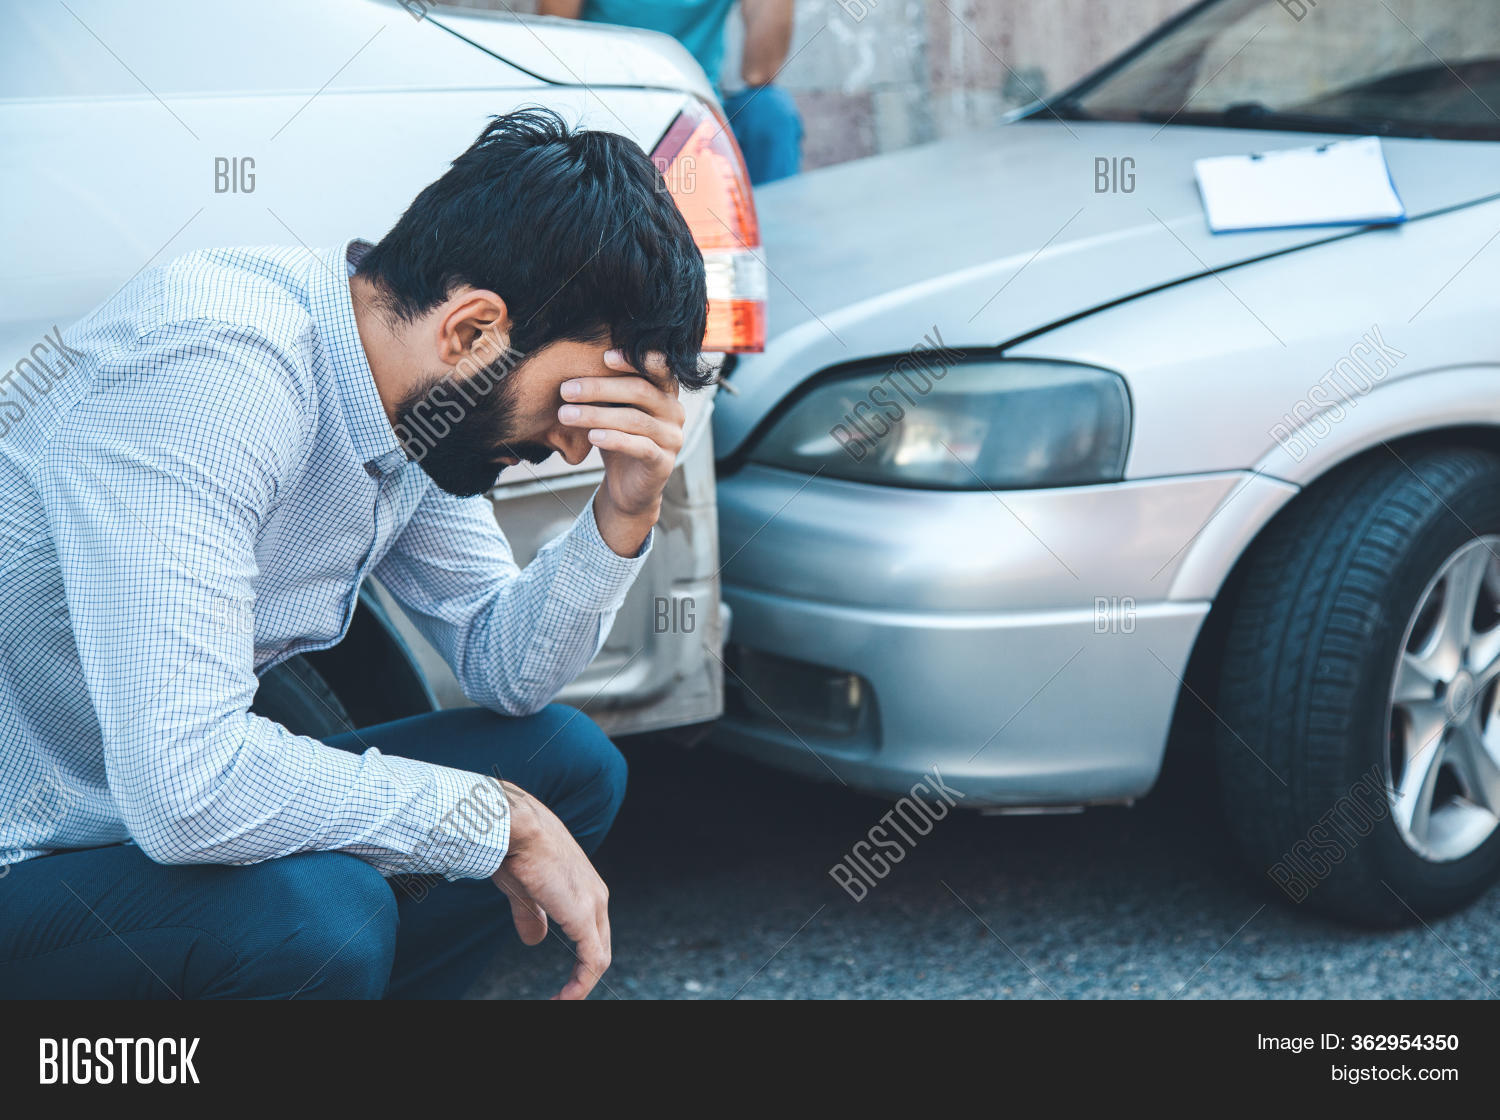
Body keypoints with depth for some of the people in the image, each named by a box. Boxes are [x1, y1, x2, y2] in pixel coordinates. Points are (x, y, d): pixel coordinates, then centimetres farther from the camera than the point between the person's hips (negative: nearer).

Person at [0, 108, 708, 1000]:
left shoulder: (419, 394, -2)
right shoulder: (214, 366, -29)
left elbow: (503, 668, 8)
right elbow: (183, 787, -36)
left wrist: (626, 515, -11)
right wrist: (500, 821, -24)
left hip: (172, 810, 9)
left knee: (570, 761, 4)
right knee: (320, 915, -35)